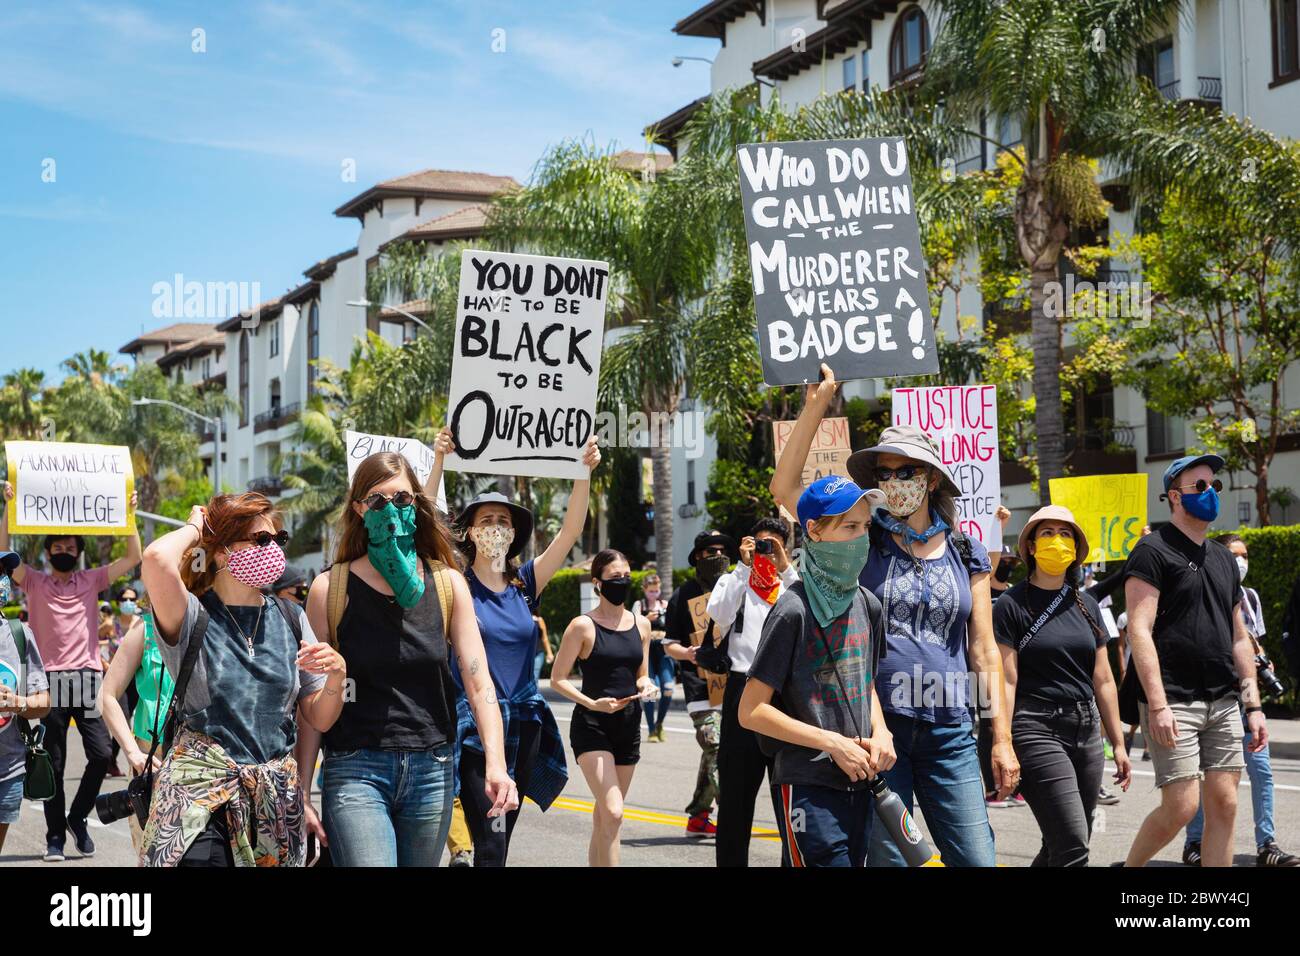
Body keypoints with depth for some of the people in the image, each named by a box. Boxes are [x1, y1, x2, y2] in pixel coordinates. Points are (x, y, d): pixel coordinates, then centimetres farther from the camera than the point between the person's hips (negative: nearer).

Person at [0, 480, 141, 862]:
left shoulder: (91, 580, 12)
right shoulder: (34, 582, 7)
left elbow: (134, 558, 7)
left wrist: (128, 514, 0)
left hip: (88, 678, 2)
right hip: (50, 680, -1)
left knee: (102, 754, -5)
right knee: (53, 763, 3)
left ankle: (77, 816, 17)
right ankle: (55, 835, 12)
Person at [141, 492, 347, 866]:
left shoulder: (290, 619, 10)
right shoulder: (194, 617, -4)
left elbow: (319, 719, 12)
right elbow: (156, 559, -27)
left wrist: (336, 675, -10)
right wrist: (195, 528, -6)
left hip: (275, 800, 5)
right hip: (201, 794, -5)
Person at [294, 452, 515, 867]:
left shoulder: (448, 584, 5)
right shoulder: (330, 589, -1)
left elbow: (478, 681, -1)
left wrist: (496, 763, -15)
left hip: (431, 769, 3)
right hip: (356, 770, -3)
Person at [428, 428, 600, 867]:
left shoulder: (525, 585, 7)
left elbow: (570, 533, 0)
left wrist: (585, 473, -11)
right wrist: (438, 464, -26)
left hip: (523, 726, 5)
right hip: (473, 728, -5)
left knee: (499, 841, 12)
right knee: (491, 846, -14)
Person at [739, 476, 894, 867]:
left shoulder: (867, 604, 8)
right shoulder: (794, 610, -13)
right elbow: (751, 711, -13)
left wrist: (880, 731, 1)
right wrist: (833, 743, -15)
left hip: (859, 784, 7)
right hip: (808, 787, -7)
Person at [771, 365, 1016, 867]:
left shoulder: (967, 554, 9)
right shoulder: (864, 540, 5)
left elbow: (984, 651, 9)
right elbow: (784, 486, -4)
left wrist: (1002, 738, 3)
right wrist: (816, 404, -7)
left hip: (949, 730, 1)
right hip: (875, 726, -1)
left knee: (975, 858, -2)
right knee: (887, 858, 3)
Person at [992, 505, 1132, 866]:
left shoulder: (1086, 605, 14)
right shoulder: (1012, 605, -3)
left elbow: (1103, 680, 17)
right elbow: (1006, 681, -9)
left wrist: (1118, 743, 15)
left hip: (1086, 730, 6)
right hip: (1037, 729, -6)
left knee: (1060, 848, 9)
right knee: (1073, 848, -14)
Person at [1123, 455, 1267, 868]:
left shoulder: (1223, 559, 17)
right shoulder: (1154, 551, -6)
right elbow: (1139, 631, -14)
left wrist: (1253, 705, 14)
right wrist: (1157, 705, -21)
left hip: (1222, 703, 7)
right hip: (1174, 704, -7)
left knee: (1224, 805, 2)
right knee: (1181, 806, -10)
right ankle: (1130, 867, 14)